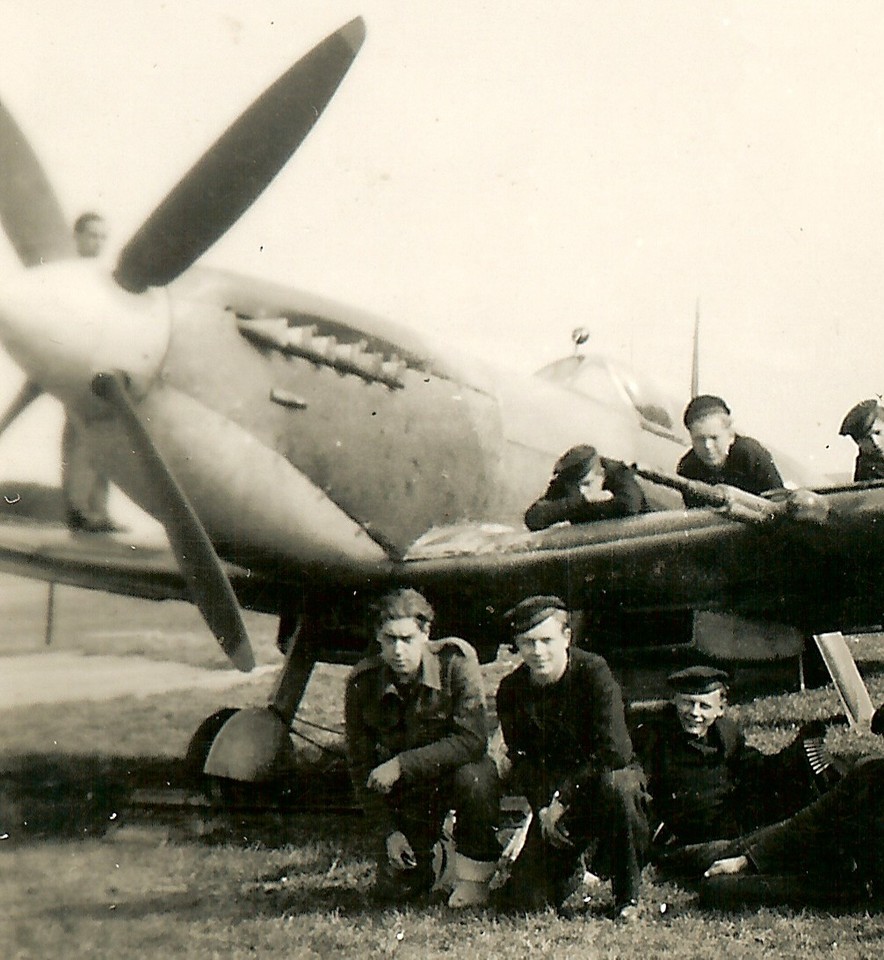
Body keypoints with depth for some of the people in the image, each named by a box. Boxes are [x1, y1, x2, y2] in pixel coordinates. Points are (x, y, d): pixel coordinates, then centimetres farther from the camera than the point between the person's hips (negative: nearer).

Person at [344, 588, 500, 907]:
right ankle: (425, 854, 31)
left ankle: (474, 876, -12)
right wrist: (390, 829, -9)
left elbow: (472, 740, -29)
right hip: (407, 794, 2)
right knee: (394, 890, -6)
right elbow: (361, 764, -3)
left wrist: (401, 765, -32)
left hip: (457, 770, -2)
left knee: (472, 777, -37)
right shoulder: (362, 683, -13)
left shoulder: (455, 662, -22)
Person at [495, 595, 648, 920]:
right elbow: (522, 762, 1)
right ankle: (574, 861, 29)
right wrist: (543, 807, -16)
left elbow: (616, 751, -25)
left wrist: (564, 798, -23)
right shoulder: (511, 690, -4)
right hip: (553, 799, 4)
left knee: (616, 784, -40)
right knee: (524, 899, -8)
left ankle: (628, 896, -16)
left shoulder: (593, 672, -17)